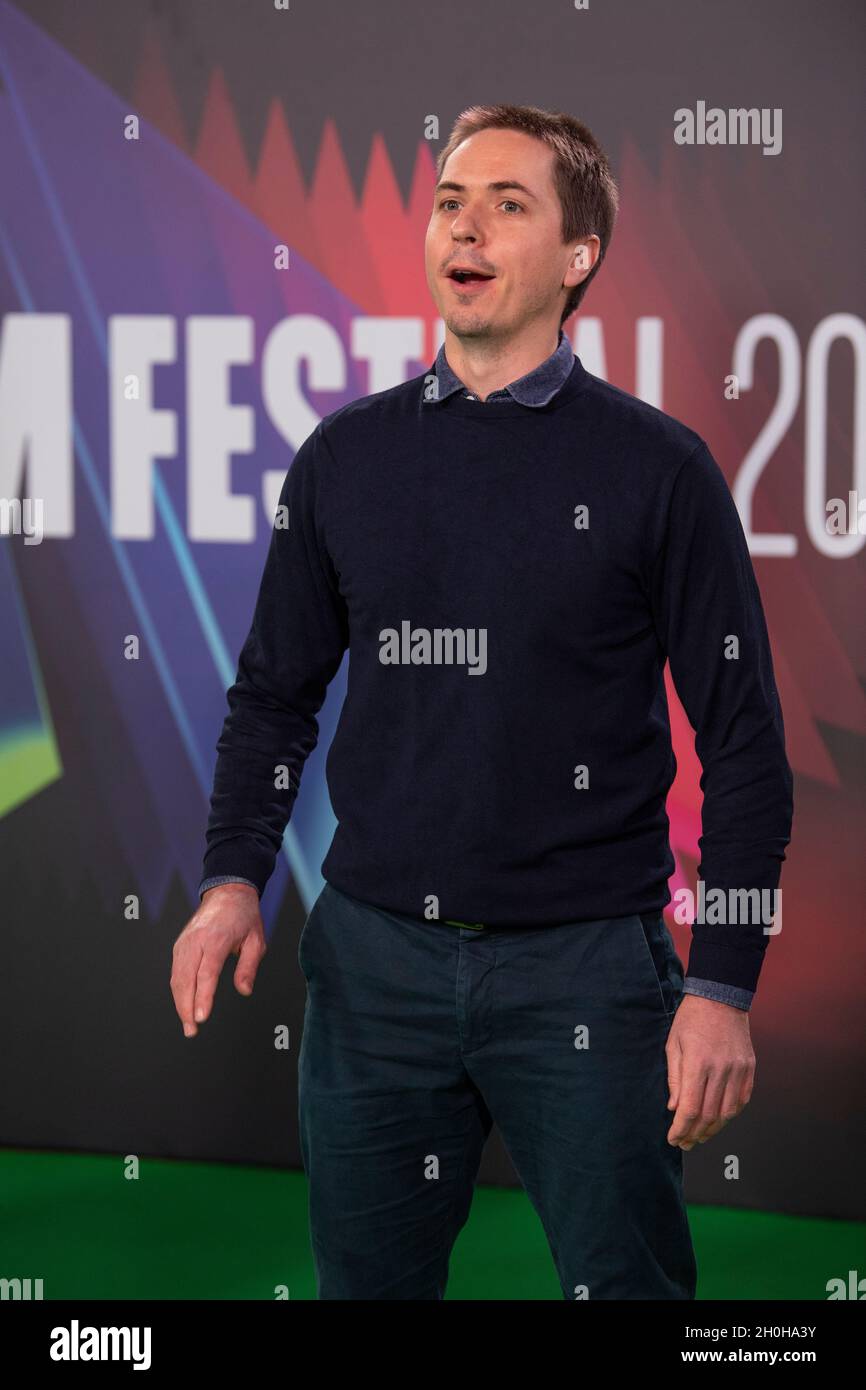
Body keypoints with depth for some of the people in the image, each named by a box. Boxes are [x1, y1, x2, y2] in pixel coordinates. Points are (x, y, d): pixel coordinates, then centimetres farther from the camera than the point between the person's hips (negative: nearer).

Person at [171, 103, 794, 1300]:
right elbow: (276, 692, 15)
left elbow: (743, 742, -2)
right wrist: (234, 876, -2)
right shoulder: (347, 456, 8)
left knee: (625, 1278, 2)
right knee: (366, 1278, 11)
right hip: (374, 955, 3)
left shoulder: (655, 468, -3)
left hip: (584, 969, -3)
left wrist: (724, 988, -8)